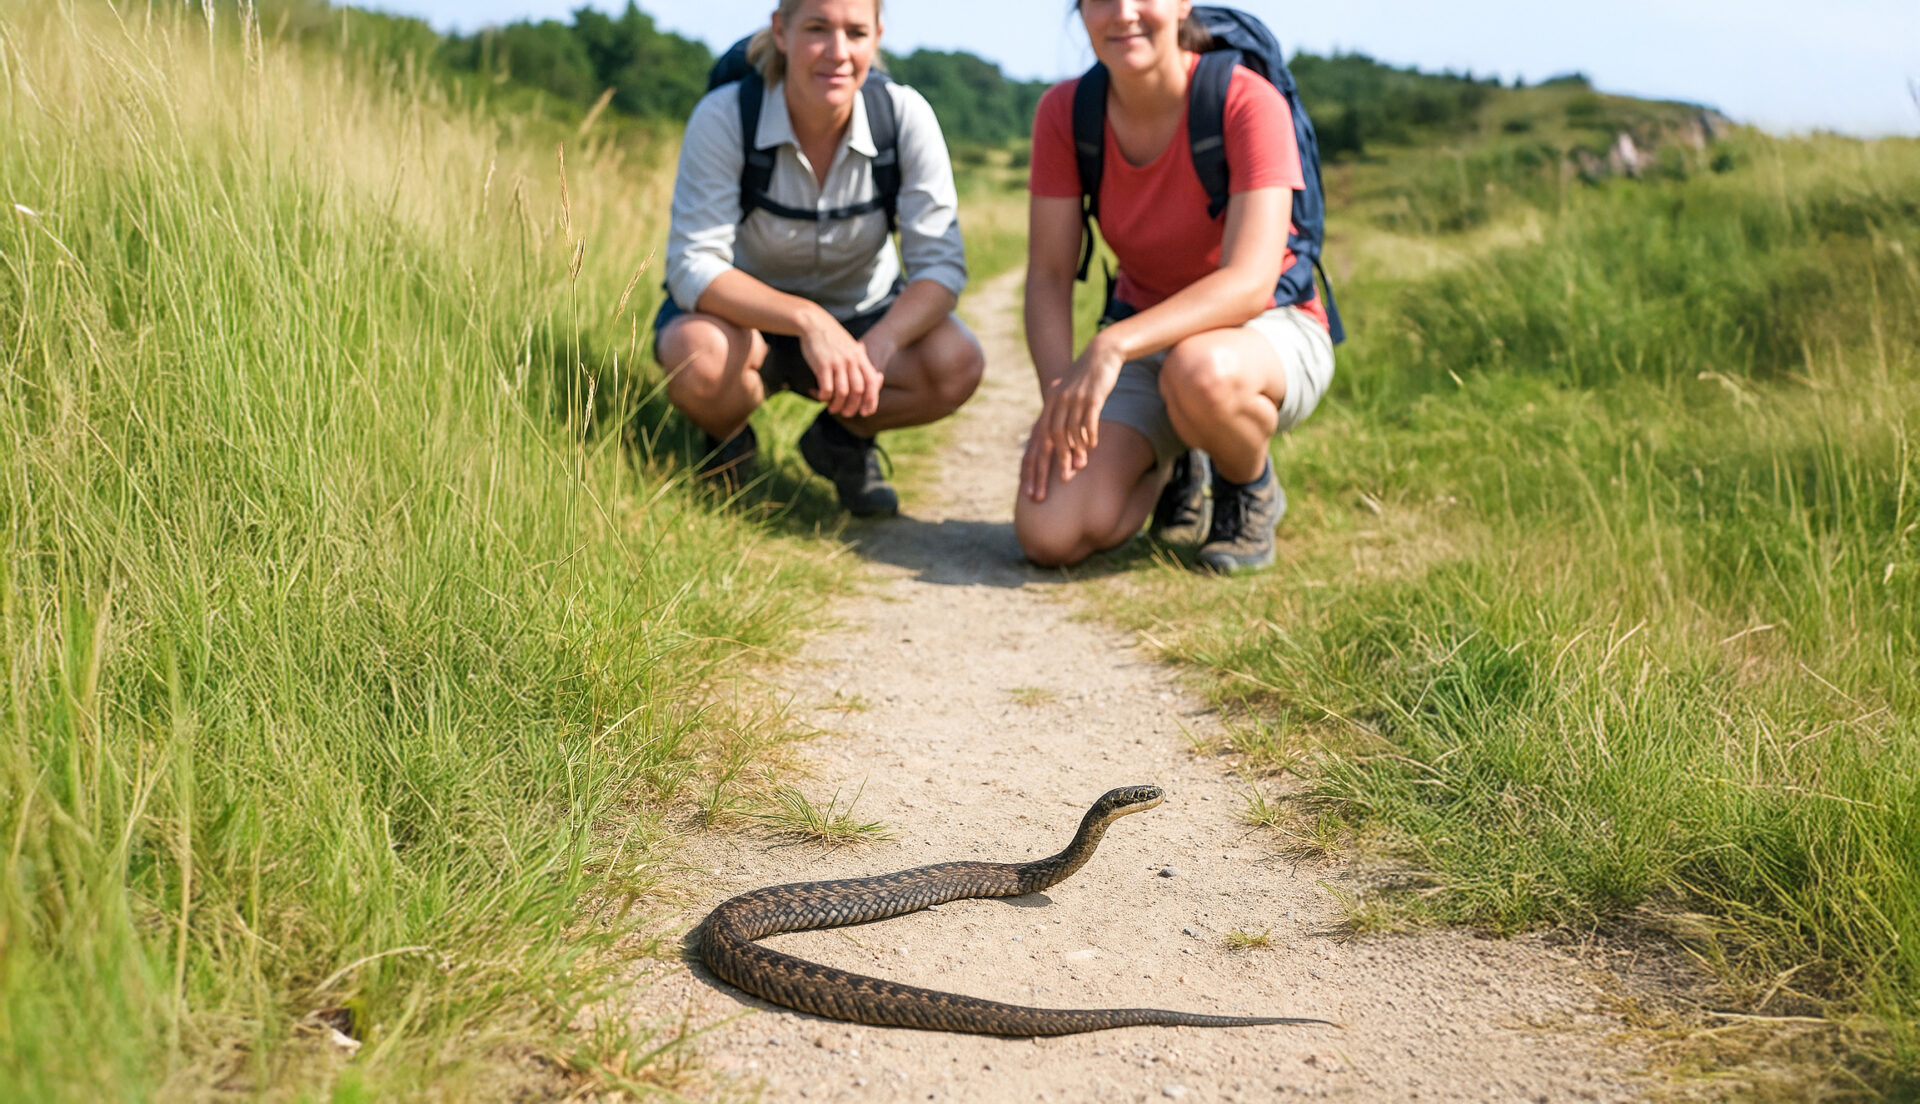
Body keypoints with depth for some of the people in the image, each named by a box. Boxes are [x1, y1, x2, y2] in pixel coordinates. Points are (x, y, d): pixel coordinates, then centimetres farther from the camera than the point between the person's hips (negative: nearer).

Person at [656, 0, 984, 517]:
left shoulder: (905, 115, -18)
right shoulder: (724, 116, -23)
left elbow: (941, 265, -20)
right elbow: (693, 266, -28)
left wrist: (876, 347, -40)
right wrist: (807, 319, -44)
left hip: (864, 314, 2)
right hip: (747, 315, -2)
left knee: (957, 363, -28)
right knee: (697, 353, -36)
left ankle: (843, 437, 6)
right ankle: (728, 441, 3)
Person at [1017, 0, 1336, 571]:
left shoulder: (1248, 102, -21)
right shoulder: (1064, 112, -8)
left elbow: (1250, 283, -30)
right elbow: (1048, 276, -7)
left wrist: (1111, 345, -43)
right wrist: (1059, 398, -24)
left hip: (1273, 335, -3)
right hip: (1142, 340, 4)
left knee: (1199, 370, -43)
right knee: (1049, 534, -20)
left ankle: (1252, 489, -6)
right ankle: (1171, 468, 15)